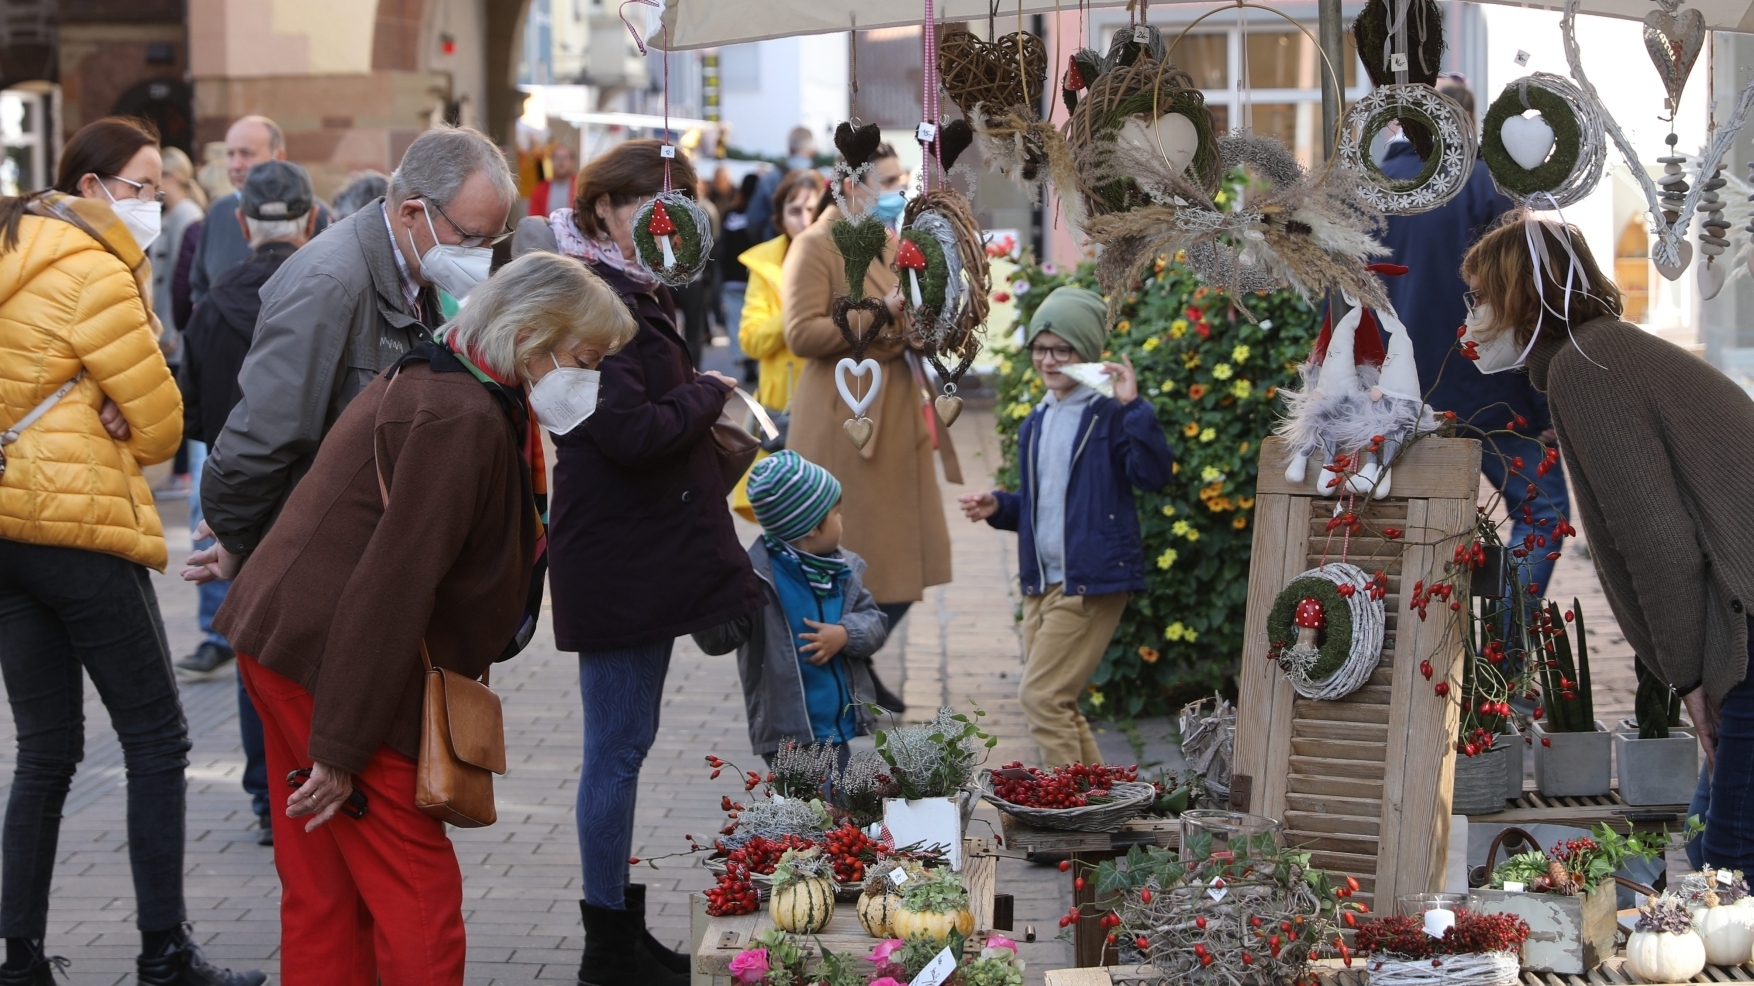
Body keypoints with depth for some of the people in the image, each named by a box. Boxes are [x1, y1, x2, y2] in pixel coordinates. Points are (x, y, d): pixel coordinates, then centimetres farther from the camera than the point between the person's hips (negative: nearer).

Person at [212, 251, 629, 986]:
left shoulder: (424, 384, 15)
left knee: (322, 888, 15)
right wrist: (342, 747, -22)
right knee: (417, 894, -4)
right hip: (329, 657, -10)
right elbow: (394, 584, -23)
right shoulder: (465, 420, -18)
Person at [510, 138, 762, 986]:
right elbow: (631, 431, -25)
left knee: (623, 742, 15)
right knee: (618, 746, -2)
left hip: (643, 555, 10)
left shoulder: (631, 294, 16)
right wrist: (708, 394, -10)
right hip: (619, 560, -10)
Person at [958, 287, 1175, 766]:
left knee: (1041, 695, -11)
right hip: (1041, 581, 8)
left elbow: (1154, 474, -23)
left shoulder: (1109, 416, -8)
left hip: (1092, 582, -8)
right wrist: (997, 507, 5)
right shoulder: (1036, 424, 14)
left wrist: (1133, 408, -28)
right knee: (1057, 705, 11)